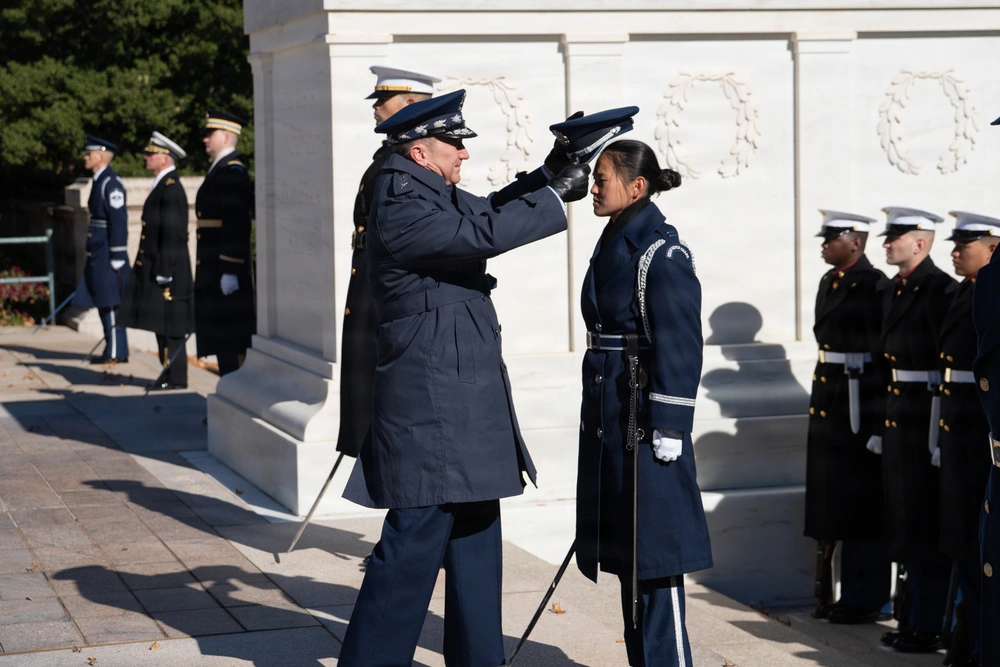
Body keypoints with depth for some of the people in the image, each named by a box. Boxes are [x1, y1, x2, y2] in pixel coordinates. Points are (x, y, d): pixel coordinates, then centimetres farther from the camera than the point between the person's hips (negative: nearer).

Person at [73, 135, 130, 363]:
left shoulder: (111, 183, -14)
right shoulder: (99, 181, 16)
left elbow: (118, 220, -20)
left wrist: (117, 257, -22)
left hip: (108, 254, -10)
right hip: (98, 253, 10)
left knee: (110, 302, -6)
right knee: (103, 301, 11)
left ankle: (116, 353, -2)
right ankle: (114, 350, 16)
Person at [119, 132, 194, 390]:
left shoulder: (171, 188, -15)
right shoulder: (163, 185, 16)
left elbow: (173, 233, -20)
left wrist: (165, 271, -21)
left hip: (168, 269, -10)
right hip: (155, 268, 10)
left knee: (169, 325, -5)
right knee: (162, 324, 12)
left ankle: (176, 378, 0)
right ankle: (171, 373, 17)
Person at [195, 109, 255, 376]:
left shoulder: (232, 171, -14)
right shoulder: (219, 170, 17)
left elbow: (236, 225, -21)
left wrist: (230, 272, -25)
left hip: (227, 269, -10)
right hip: (214, 270, 10)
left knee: (232, 341, -6)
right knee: (220, 337, 13)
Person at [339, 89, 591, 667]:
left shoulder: (433, 194, 13)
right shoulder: (401, 211, -18)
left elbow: (488, 210, 26)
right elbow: (484, 233, -27)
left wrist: (545, 175, 12)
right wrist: (556, 195, -17)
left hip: (466, 403, 11)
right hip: (430, 409, -11)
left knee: (476, 541, 15)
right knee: (413, 546, -7)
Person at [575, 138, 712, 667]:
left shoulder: (662, 253, -13)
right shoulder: (613, 245, 13)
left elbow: (680, 348, -17)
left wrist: (668, 431, -19)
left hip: (642, 421, -9)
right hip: (609, 424, 9)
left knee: (652, 554, -3)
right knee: (626, 552, 13)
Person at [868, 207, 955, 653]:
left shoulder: (939, 290, -14)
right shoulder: (893, 289, 13)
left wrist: (940, 431, -19)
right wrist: (882, 425, 15)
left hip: (926, 421, -9)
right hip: (897, 419, 9)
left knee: (927, 526, -1)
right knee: (905, 522, 15)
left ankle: (930, 626, 7)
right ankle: (913, 613, 25)